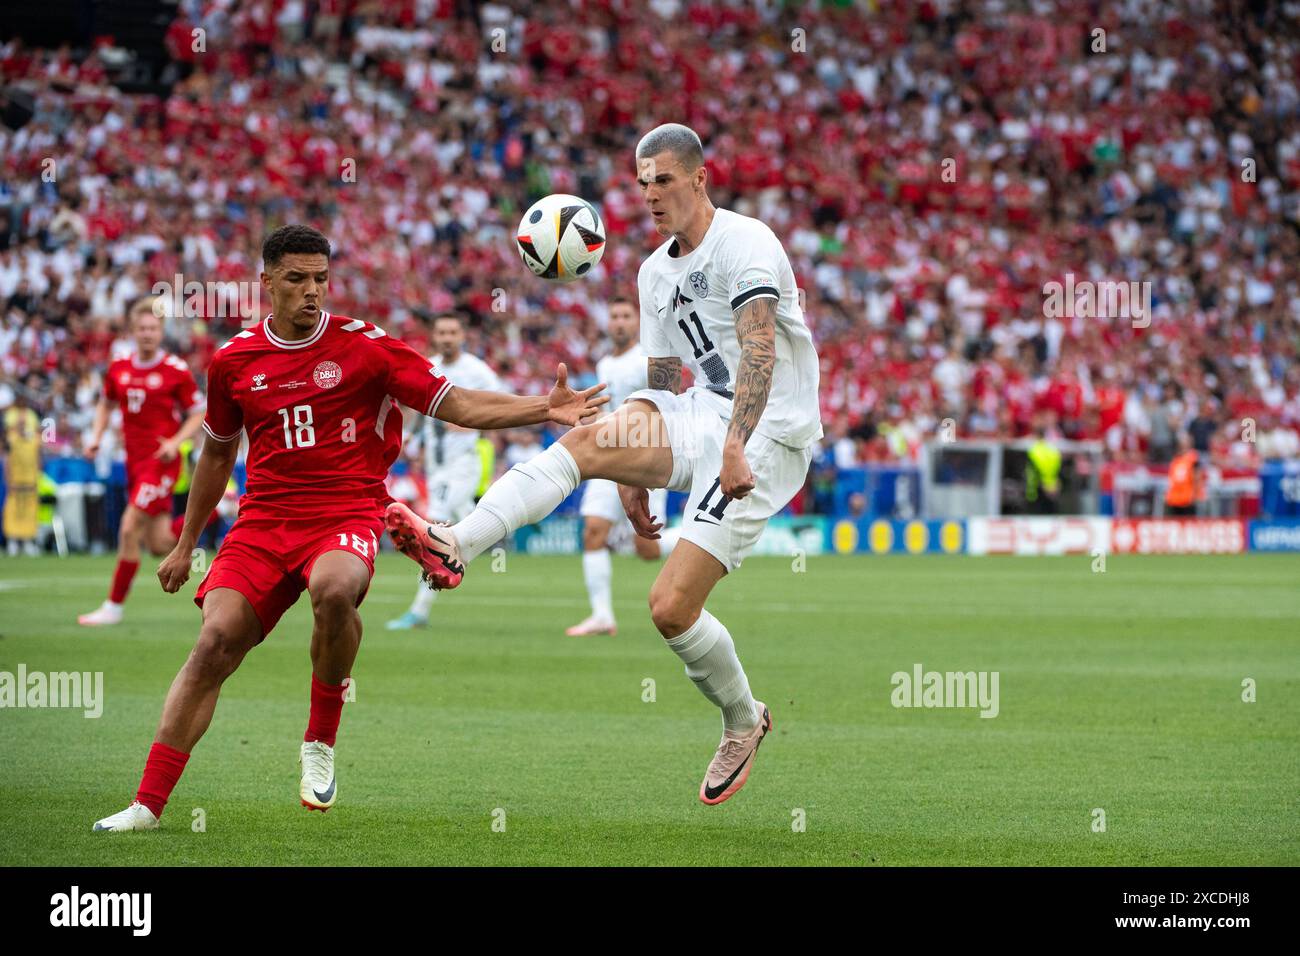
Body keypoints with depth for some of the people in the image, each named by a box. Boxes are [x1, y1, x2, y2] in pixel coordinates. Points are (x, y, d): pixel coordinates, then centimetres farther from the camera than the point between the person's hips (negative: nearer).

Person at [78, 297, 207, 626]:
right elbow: (106, 404, 23)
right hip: (134, 460, 6)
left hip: (161, 461, -6)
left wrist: (175, 442, -17)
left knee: (129, 530, -15)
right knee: (160, 546, 8)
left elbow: (199, 414, -3)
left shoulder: (176, 371, -9)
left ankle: (114, 607, -4)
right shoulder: (119, 369, 6)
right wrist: (96, 437, 7)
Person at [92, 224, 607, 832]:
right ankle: (148, 804, -11)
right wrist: (185, 545, 29)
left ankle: (321, 741, -12)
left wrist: (546, 409, -14)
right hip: (263, 519, 3)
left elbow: (458, 405, -1)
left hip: (347, 514, -3)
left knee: (334, 590, -36)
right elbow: (216, 453, 24)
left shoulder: (364, 345, -1)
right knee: (214, 642, -16)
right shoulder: (234, 361, 9)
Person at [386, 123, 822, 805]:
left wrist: (734, 448, -37)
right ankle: (453, 548, -33)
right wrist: (636, 475, 18)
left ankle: (742, 724, 10)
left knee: (672, 607, -15)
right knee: (586, 440, -20)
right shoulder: (654, 272, 15)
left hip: (765, 438, -7)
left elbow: (759, 351, -25)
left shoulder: (746, 243, -12)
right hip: (700, 417, 7)